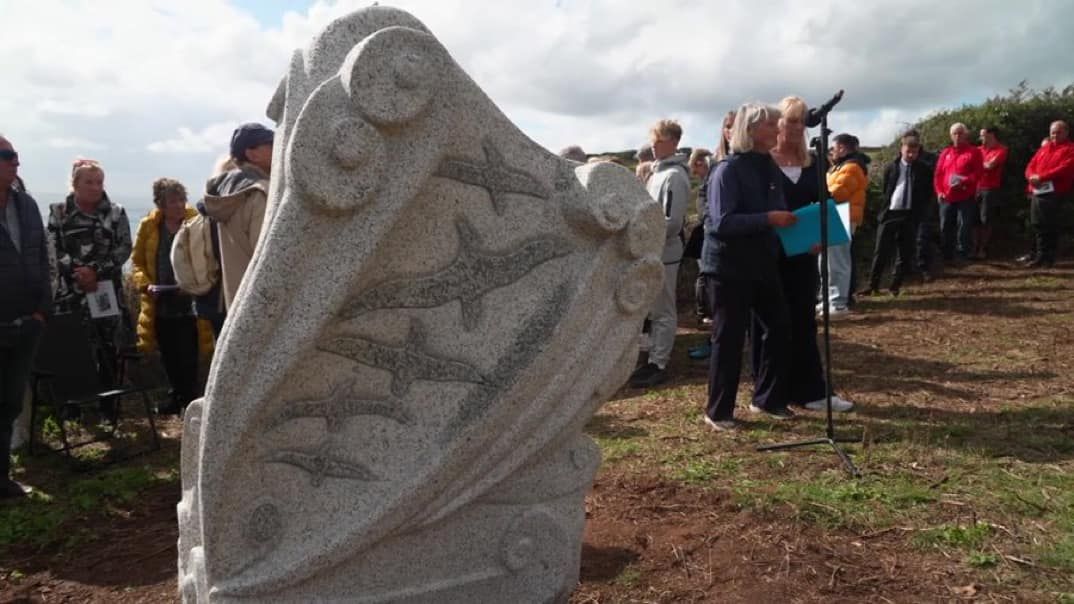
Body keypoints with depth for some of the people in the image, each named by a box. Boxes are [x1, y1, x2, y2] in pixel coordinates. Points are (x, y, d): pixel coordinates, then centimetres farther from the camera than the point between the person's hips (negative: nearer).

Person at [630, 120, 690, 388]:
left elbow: (672, 222, -21)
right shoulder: (658, 171, 14)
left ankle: (659, 365, 6)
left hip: (664, 253, -9)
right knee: (653, 310, 14)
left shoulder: (674, 175, -16)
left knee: (663, 311, -1)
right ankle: (654, 360, 23)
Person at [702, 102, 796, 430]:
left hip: (763, 264, 7)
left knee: (780, 327, 7)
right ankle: (718, 411, 12)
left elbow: (777, 212, 17)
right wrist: (768, 219, -26)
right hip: (729, 267, -7)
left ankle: (767, 398, 24)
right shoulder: (728, 169, -13)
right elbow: (723, 221, -22)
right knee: (729, 338, -1)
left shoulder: (770, 168, 10)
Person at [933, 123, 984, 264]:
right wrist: (939, 191, -3)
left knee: (964, 228, -5)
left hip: (966, 198, -4)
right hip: (947, 198, 4)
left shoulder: (974, 152, 3)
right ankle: (947, 256, 18)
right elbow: (938, 174, 10)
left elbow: (978, 172, -7)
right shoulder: (945, 153, 15)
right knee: (945, 228, 8)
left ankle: (963, 256, 1)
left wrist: (964, 181, -23)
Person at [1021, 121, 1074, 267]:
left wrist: (1041, 177, -20)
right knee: (1037, 225, 9)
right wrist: (1032, 176, -7)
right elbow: (1031, 166, 15)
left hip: (1054, 193, -6)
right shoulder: (1044, 148, 22)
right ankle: (1039, 255, 17)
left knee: (1050, 227, -6)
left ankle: (1047, 258, -1)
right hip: (1037, 192, 7)